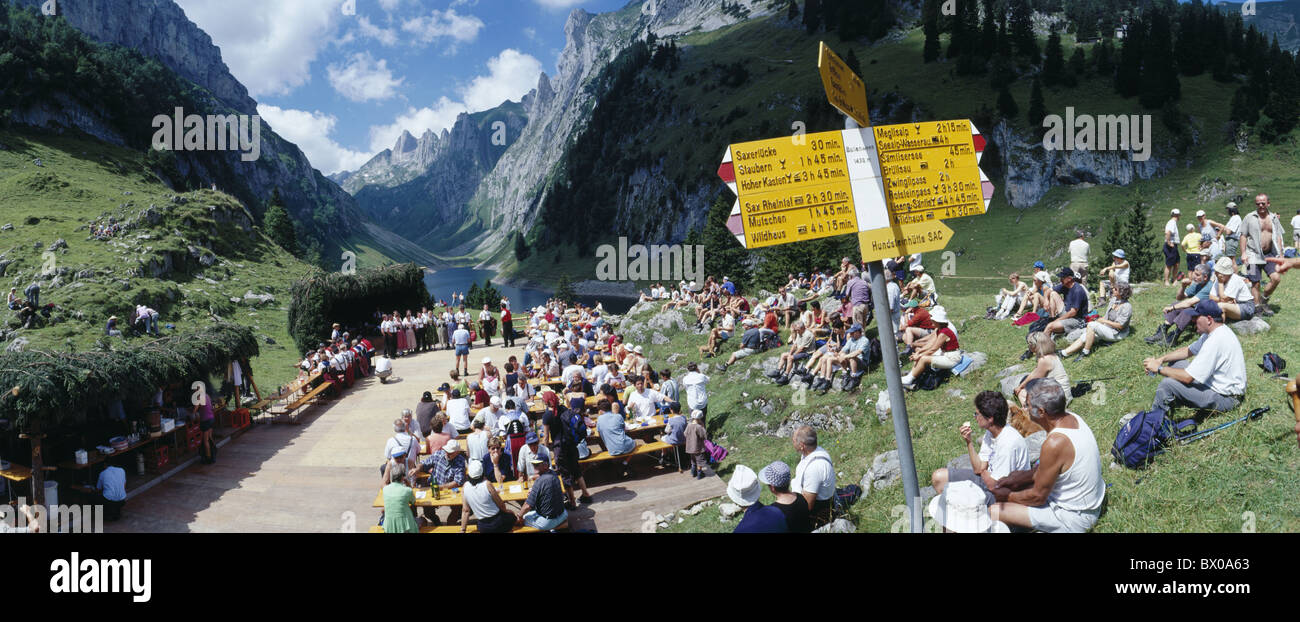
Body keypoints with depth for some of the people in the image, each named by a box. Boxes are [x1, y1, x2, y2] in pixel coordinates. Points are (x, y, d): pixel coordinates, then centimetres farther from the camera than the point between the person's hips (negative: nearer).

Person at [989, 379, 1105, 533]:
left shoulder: (1055, 444, -34)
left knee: (994, 512, -10)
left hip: (1074, 517, -10)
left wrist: (1008, 496, -3)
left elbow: (1038, 497, -20)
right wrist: (1019, 478, 7)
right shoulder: (1072, 418, -6)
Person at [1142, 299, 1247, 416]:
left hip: (1225, 398, -11)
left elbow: (1188, 377, -26)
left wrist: (1159, 368, -14)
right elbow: (1188, 351, 18)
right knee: (1176, 363, 12)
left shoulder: (1216, 341, -27)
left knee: (1168, 383, -20)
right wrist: (1161, 359, 4)